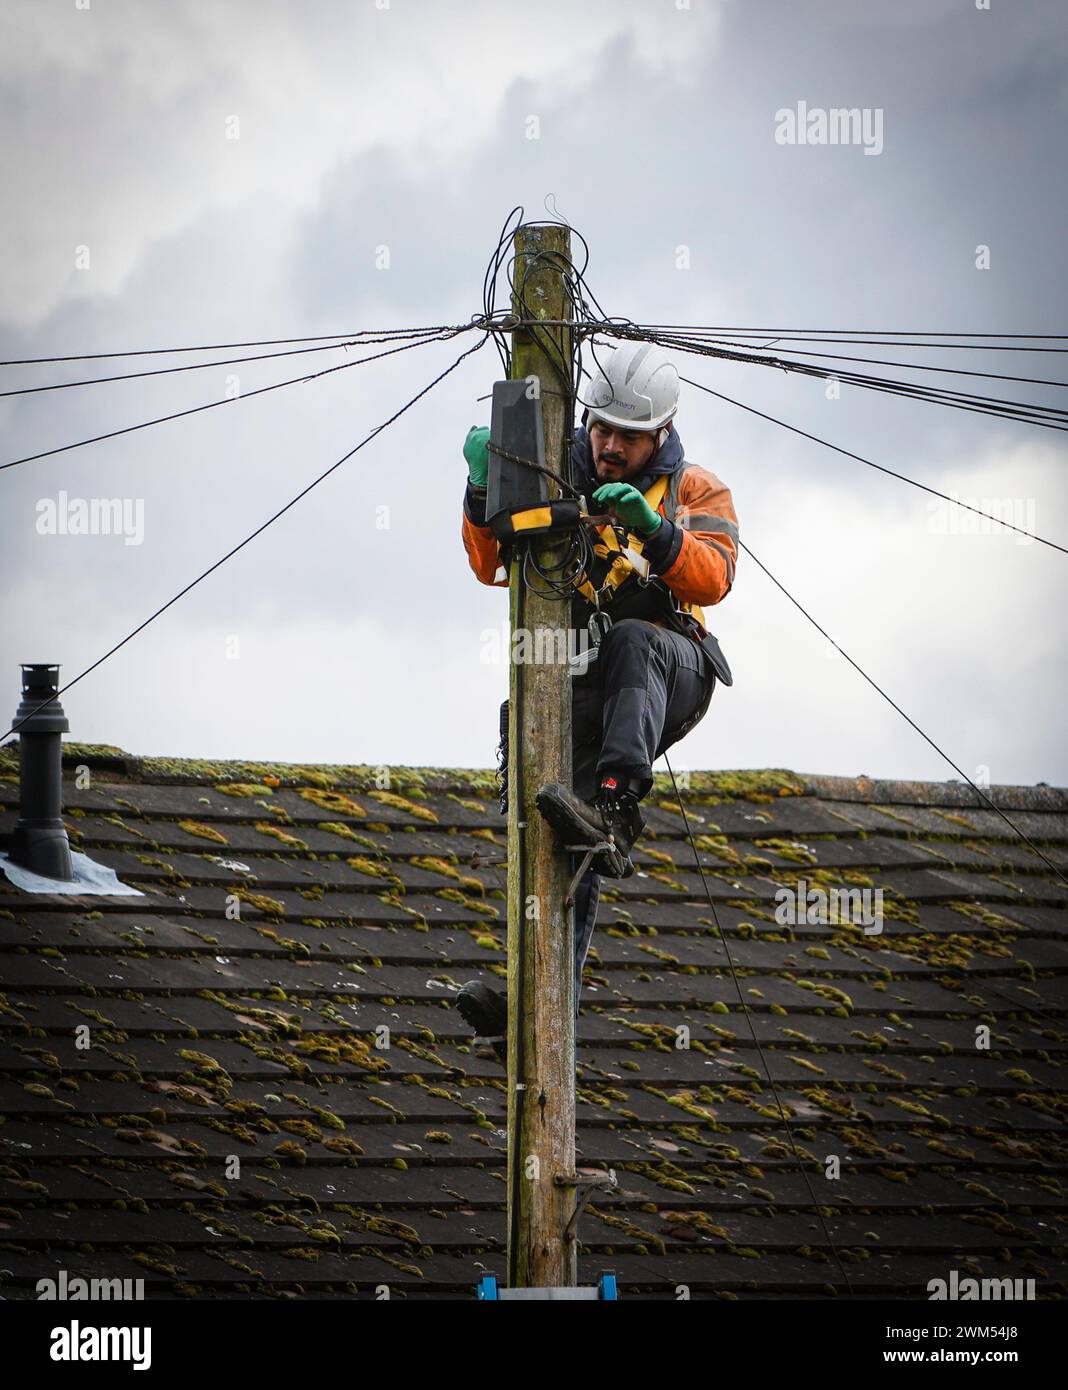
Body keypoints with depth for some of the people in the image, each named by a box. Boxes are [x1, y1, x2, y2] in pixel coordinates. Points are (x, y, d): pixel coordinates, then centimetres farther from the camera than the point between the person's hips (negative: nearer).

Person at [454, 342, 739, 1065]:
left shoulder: (695, 490, 11)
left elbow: (713, 577, -7)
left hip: (671, 675, -2)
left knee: (635, 641, -39)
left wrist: (654, 530, -25)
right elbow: (492, 566, 6)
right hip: (581, 687, 2)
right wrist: (485, 494, -12)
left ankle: (613, 814, -54)